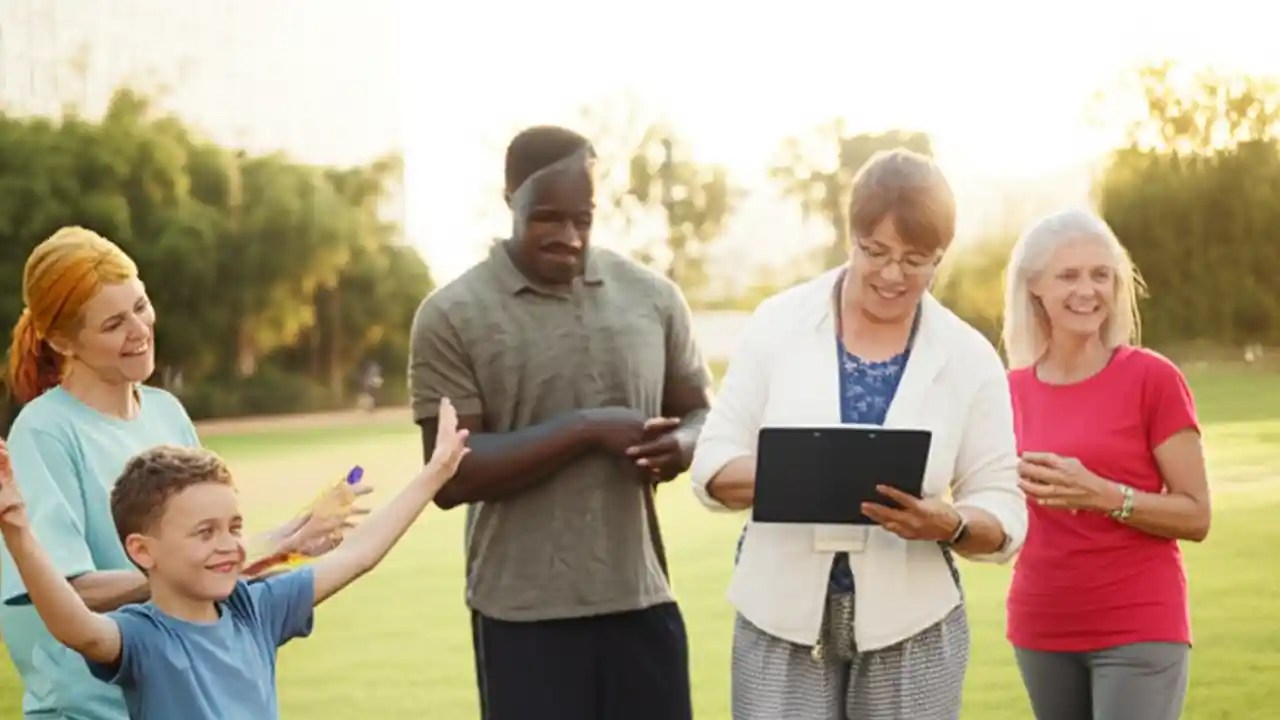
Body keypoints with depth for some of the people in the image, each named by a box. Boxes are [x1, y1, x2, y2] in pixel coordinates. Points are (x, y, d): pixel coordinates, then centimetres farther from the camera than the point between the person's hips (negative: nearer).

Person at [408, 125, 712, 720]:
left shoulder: (653, 296, 6)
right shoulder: (453, 316, -5)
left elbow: (702, 414, 15)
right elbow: (451, 475, -11)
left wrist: (680, 445, -10)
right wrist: (586, 429, -18)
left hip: (641, 598, 3)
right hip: (525, 611, -3)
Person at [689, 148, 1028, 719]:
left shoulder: (968, 358, 0)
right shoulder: (778, 324, 0)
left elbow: (1004, 511, 1)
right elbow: (711, 464, 0)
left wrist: (948, 524, -23)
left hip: (911, 628, 1)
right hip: (780, 619, 0)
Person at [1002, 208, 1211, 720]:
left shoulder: (1152, 378, -7)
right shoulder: (1014, 391, 7)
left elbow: (1196, 516, -7)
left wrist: (1102, 495, -21)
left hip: (1138, 629, -5)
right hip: (1042, 629, 5)